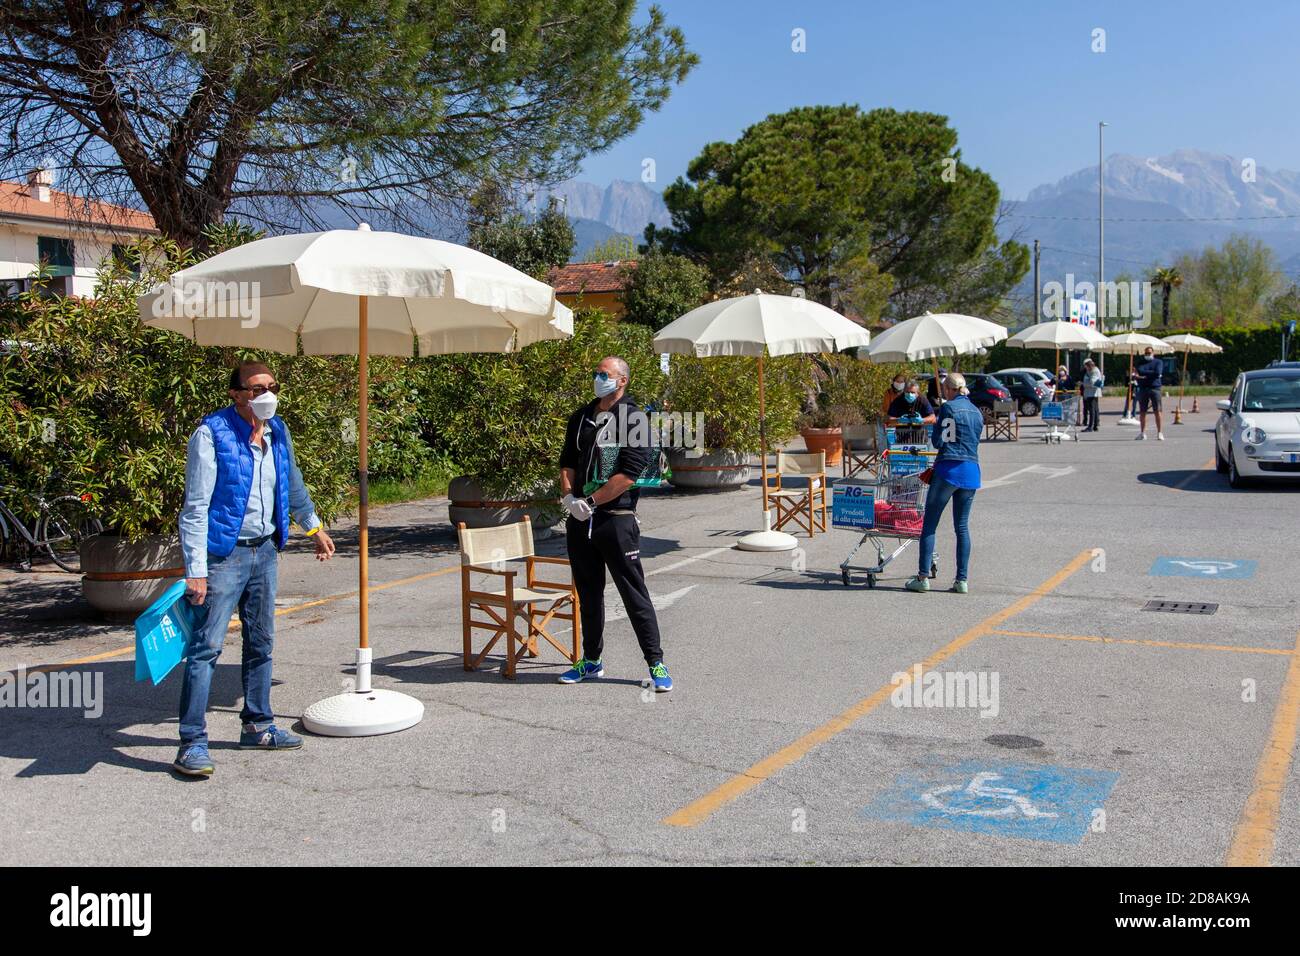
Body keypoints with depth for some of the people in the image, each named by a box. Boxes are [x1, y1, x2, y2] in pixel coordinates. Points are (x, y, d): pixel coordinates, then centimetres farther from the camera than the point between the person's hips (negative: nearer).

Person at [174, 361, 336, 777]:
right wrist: (196, 570, -21)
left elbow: (293, 486, 24)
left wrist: (315, 528, 31)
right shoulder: (212, 434, -14)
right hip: (224, 555, -7)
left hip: (264, 552, 7)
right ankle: (192, 742, -2)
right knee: (206, 646, -8)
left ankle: (258, 725, 27)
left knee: (261, 643, 15)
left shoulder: (277, 432, 6)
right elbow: (196, 506, -16)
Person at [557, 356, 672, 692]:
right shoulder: (581, 417, 14)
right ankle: (591, 661, 26)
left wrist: (590, 501, -15)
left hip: (616, 518, -6)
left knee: (634, 594, -3)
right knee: (588, 593, 14)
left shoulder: (634, 419, -7)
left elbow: (629, 474, -16)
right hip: (580, 519, 6)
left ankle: (656, 664, 5)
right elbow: (567, 462, 14)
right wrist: (569, 497, -4)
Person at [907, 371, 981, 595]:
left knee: (929, 524, 1)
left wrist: (936, 424, 14)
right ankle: (962, 580, 8)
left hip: (948, 469, -6)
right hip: (972, 471, 6)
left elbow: (939, 441, -7)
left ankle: (923, 577, -2)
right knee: (962, 527, 10)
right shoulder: (977, 412, 16)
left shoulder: (948, 408, -5)